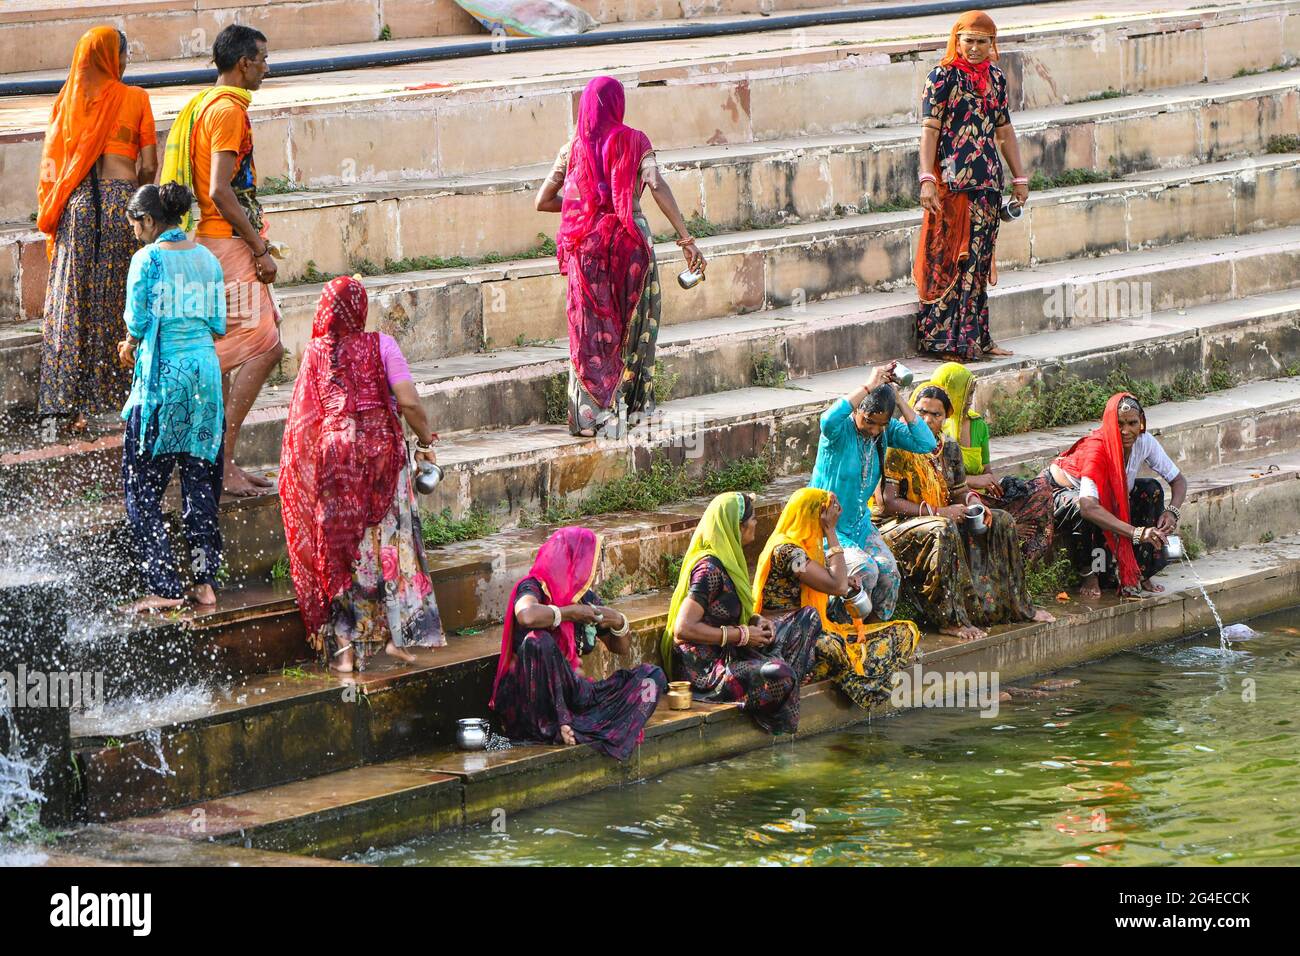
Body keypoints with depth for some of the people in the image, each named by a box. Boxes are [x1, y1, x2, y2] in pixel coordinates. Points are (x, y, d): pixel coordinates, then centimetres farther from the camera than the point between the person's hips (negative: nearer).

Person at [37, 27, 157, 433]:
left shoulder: (66, 101, 9)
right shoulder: (134, 98, 1)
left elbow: (51, 161, 7)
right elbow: (149, 166, 0)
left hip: (76, 203, 2)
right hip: (121, 197, -2)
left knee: (74, 301, 4)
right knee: (121, 302, 3)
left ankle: (72, 404, 2)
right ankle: (124, 395, 2)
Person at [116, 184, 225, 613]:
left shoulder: (147, 259, -8)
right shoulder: (208, 259, 8)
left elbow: (137, 320, -9)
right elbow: (218, 323, 9)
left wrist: (130, 346, 11)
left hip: (162, 374, -6)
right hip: (205, 368, 6)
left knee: (141, 484, 1)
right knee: (199, 476, 12)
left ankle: (163, 586, -6)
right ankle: (205, 581, 10)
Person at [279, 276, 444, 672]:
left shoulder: (315, 352, 2)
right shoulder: (380, 345, -2)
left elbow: (302, 416, 0)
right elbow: (409, 402, -10)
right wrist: (426, 440, 5)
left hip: (333, 453, 1)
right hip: (381, 447, -1)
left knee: (338, 549, 5)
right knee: (390, 539, 9)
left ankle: (342, 646, 1)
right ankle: (399, 635, 9)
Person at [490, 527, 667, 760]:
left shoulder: (586, 597, 13)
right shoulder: (534, 588, -9)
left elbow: (621, 647, 23)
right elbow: (527, 616, -36)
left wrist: (619, 622, 0)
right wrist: (571, 613, -19)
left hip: (573, 693, 7)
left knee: (652, 676, -7)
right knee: (538, 642, -34)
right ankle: (551, 727, -26)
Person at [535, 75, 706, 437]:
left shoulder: (572, 150, 4)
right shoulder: (634, 142, -2)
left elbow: (543, 201, 5)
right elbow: (657, 187, -14)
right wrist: (686, 238, -15)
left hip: (587, 244, 1)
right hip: (629, 240, -1)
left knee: (590, 328, 6)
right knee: (633, 325, 11)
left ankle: (589, 411, 3)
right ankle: (630, 403, 12)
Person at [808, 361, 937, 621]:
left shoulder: (886, 431, -1)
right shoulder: (841, 430, -18)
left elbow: (926, 443, -15)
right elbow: (828, 420, -45)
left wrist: (899, 400, -18)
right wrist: (869, 386, -37)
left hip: (860, 524, 6)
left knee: (889, 570, -18)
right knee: (866, 570, -27)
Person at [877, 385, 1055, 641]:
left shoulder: (949, 448, 12)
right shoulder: (897, 449, -13)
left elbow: (960, 491, 18)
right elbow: (888, 503, -19)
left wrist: (973, 503, -7)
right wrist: (936, 512, -22)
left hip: (943, 520, 8)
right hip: (897, 525, -8)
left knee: (1001, 521, -2)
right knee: (942, 531, -39)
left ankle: (1017, 605, 4)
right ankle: (950, 619, -37)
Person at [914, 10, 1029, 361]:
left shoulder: (995, 78, 13)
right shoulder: (943, 77, -5)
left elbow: (1005, 130, 19)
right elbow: (930, 129, -11)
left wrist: (1019, 178, 19)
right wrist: (927, 179, -20)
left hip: (988, 180, 6)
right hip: (953, 180, -6)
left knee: (979, 258, 9)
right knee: (954, 256, -6)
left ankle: (976, 339, 13)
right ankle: (950, 341, -3)